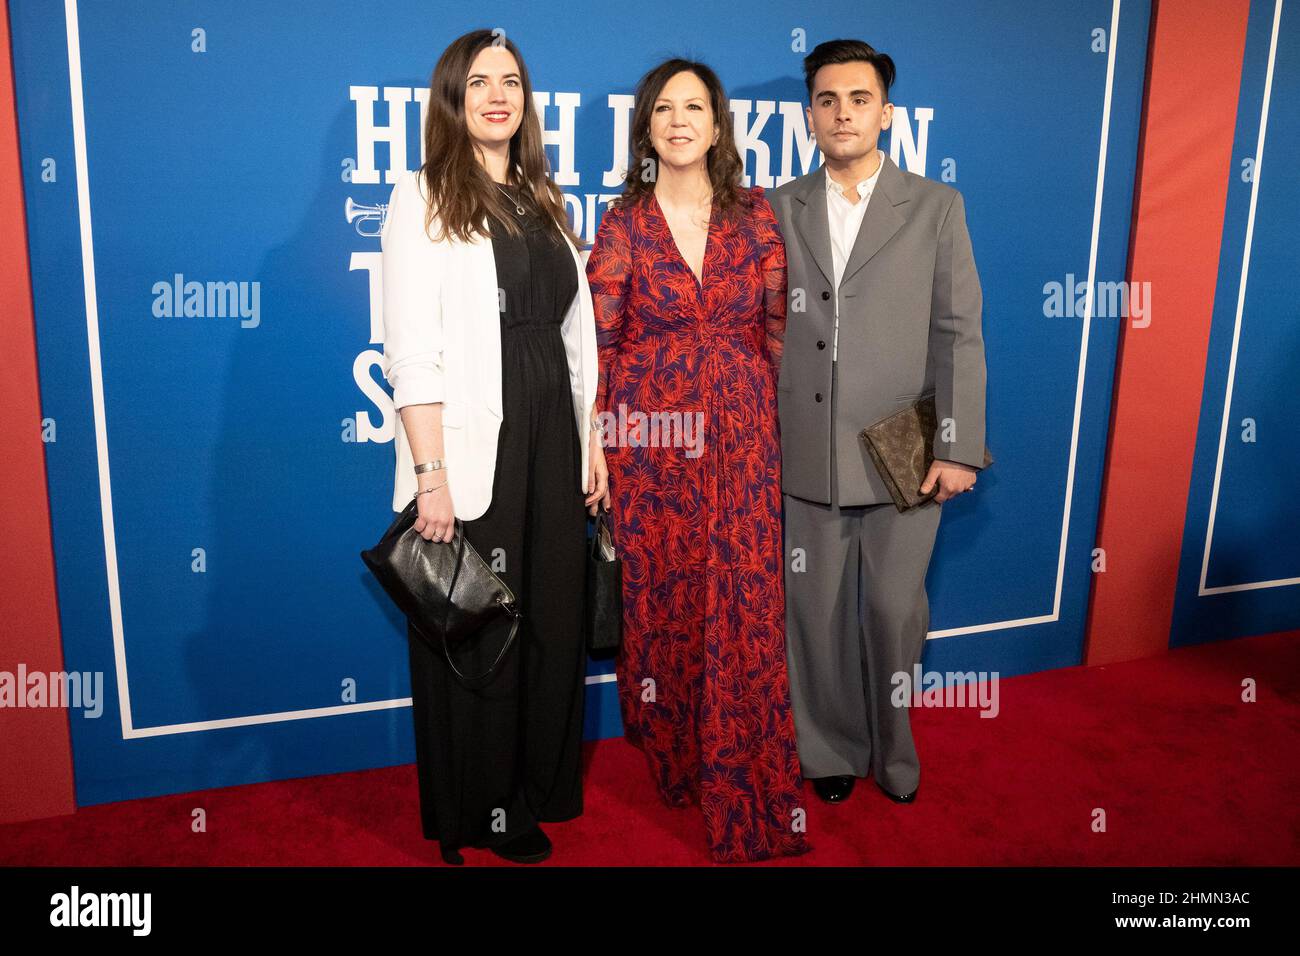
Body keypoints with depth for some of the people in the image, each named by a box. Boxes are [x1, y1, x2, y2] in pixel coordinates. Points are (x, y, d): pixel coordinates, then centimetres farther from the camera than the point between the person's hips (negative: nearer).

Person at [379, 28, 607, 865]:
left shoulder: (544, 203, 15)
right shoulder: (424, 199, -3)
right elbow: (411, 351, -11)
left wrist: (592, 442, 11)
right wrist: (430, 474, -18)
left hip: (552, 442, 6)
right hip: (473, 446, -6)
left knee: (552, 620, 12)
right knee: (475, 632, 6)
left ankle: (539, 787, 31)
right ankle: (476, 815, 24)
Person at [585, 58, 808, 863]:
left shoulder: (756, 216, 5)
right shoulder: (623, 225, 0)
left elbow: (779, 326, 8)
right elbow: (598, 341, -1)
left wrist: (777, 415, 5)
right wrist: (598, 444, -4)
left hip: (741, 438, 1)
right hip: (652, 440, -1)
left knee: (745, 607, 2)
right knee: (664, 601, 9)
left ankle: (746, 792, 18)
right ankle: (675, 757, 30)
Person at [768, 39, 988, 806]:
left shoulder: (936, 206, 4)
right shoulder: (779, 210, 8)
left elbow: (959, 333, -1)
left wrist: (958, 448, -6)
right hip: (806, 456, 2)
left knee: (895, 612, 7)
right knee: (817, 613, 9)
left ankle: (896, 751, 31)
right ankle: (833, 750, 29)